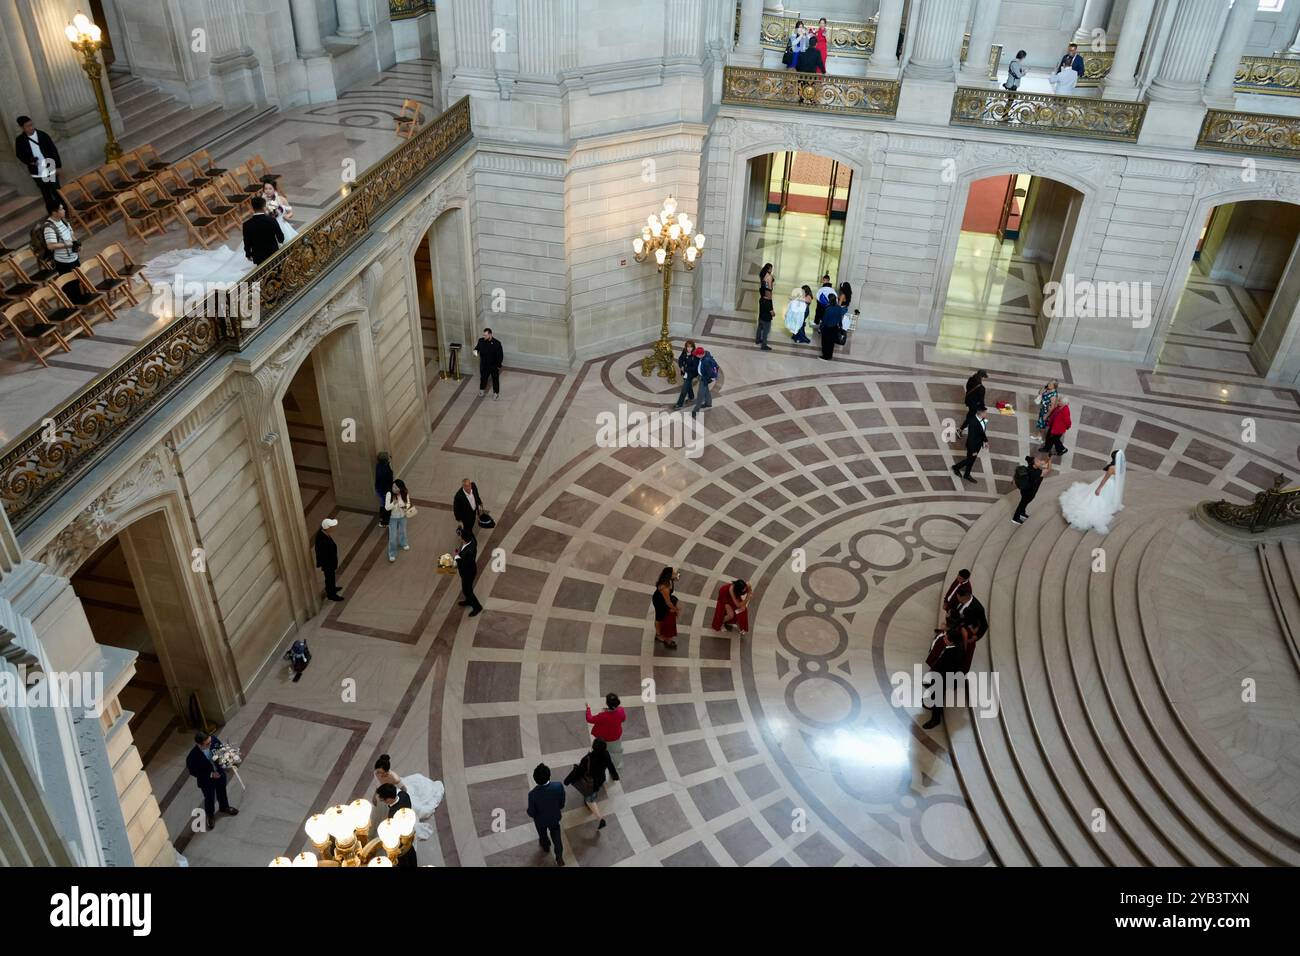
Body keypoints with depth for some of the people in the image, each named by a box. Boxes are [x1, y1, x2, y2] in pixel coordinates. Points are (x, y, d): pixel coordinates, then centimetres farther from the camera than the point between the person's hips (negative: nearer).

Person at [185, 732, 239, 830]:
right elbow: (193, 772, -21)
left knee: (222, 792, 31)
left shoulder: (213, 739, -29)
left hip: (220, 773, 4)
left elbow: (221, 748, -7)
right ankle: (210, 815, 56)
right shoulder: (192, 757, -39)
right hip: (206, 781, -4)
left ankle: (224, 807, 62)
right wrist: (210, 774, -25)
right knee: (209, 799, 24)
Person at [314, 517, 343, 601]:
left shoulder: (321, 532, -16)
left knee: (330, 578, 32)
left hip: (328, 562, 8)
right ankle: (331, 595, 43)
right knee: (330, 578, 19)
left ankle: (330, 589, 57)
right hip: (328, 564, -8)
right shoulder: (323, 542, -43)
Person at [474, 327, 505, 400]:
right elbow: (477, 347, 8)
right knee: (483, 377, 23)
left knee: (495, 379, 15)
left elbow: (500, 355, -16)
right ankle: (482, 390, 49)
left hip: (494, 365, -3)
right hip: (484, 365, 3)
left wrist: (499, 365, -13)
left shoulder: (496, 343, -24)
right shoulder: (481, 341, -12)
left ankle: (496, 393, 35)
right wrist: (475, 350, -17)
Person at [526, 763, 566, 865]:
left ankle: (545, 846, 62)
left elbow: (531, 812, -22)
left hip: (540, 820, -1)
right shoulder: (559, 786, -34)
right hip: (555, 817, 1)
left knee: (543, 834, 33)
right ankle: (559, 858, 42)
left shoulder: (533, 794, -40)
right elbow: (562, 800, -12)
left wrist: (530, 813, 2)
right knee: (556, 835, 29)